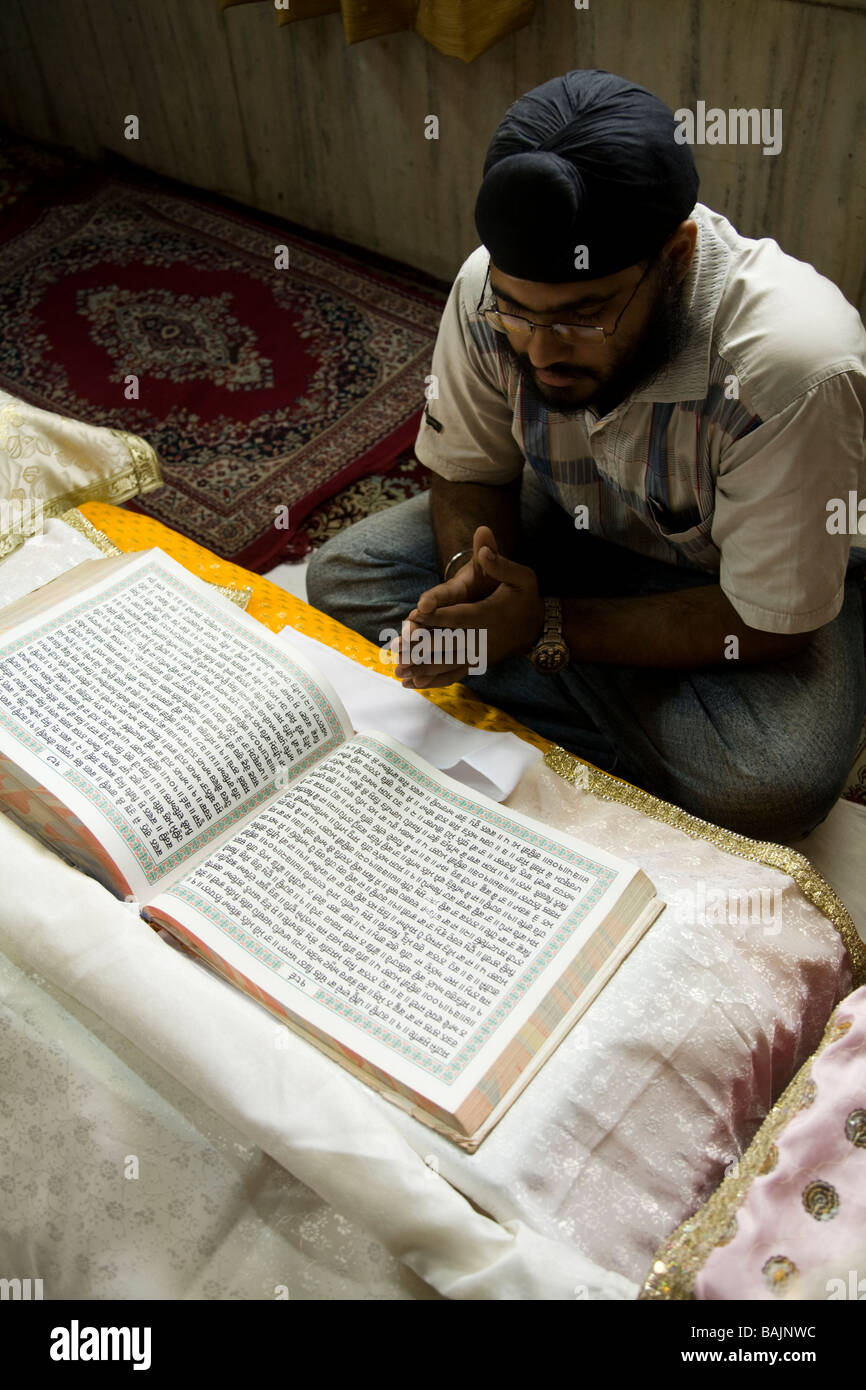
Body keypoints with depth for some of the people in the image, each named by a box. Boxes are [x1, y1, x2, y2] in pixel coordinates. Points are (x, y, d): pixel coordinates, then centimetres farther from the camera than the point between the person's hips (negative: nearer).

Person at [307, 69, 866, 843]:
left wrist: (546, 627, -31)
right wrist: (472, 575, -27)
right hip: (574, 530, 6)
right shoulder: (492, 287, -21)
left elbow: (769, 624, -26)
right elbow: (470, 473, -4)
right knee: (344, 579, -13)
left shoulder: (793, 364, -34)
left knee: (771, 784, -36)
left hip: (761, 576, -5)